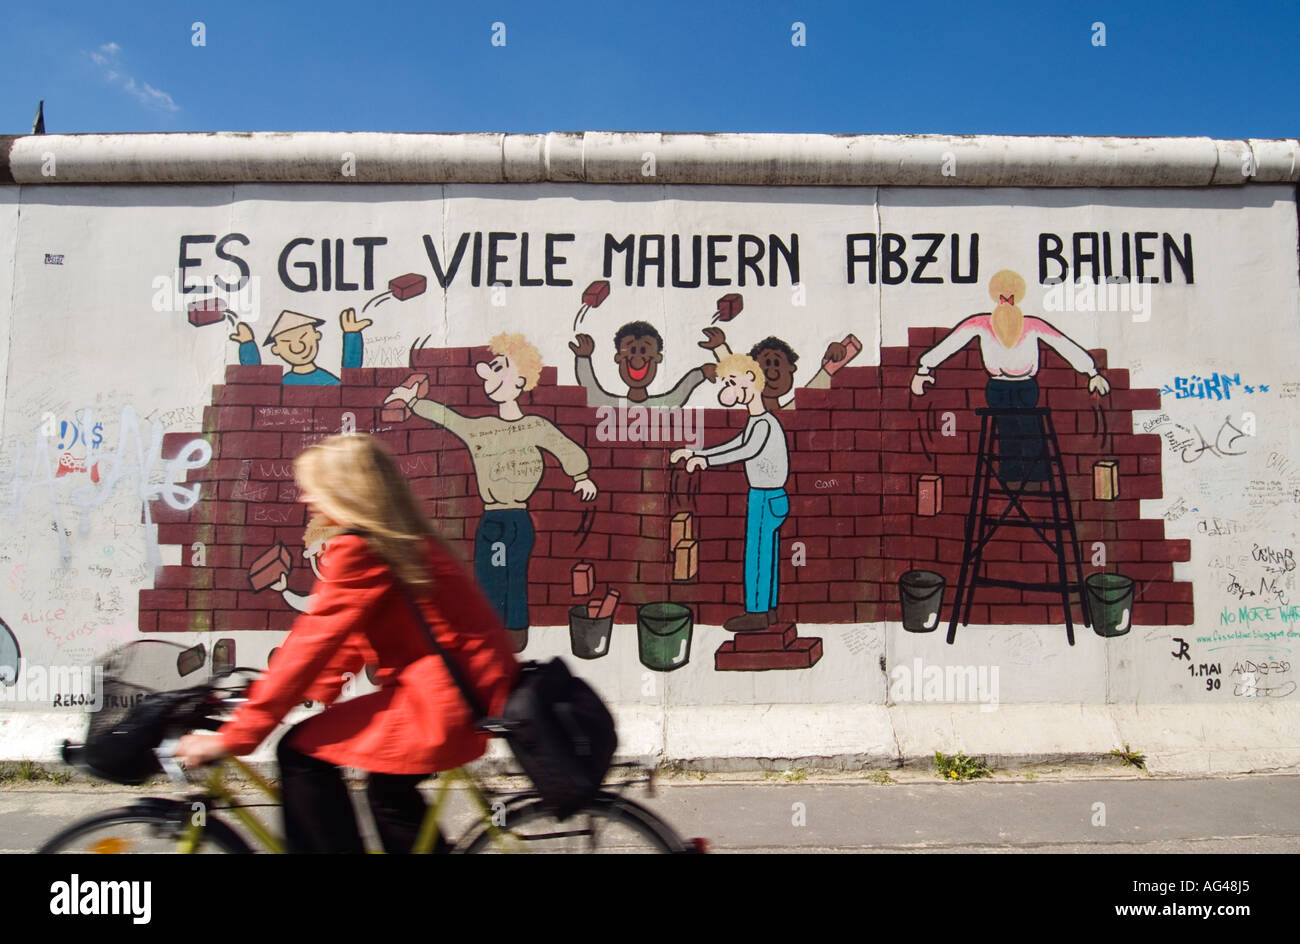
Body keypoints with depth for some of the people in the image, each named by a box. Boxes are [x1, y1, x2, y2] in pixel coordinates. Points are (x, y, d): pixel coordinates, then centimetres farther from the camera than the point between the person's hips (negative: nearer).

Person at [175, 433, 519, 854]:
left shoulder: (355, 550, -15)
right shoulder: (401, 540, 15)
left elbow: (312, 643, -17)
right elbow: (350, 638, 17)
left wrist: (233, 737, -11)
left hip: (445, 701, -10)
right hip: (480, 687, 10)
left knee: (302, 752, -4)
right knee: (390, 788, 27)